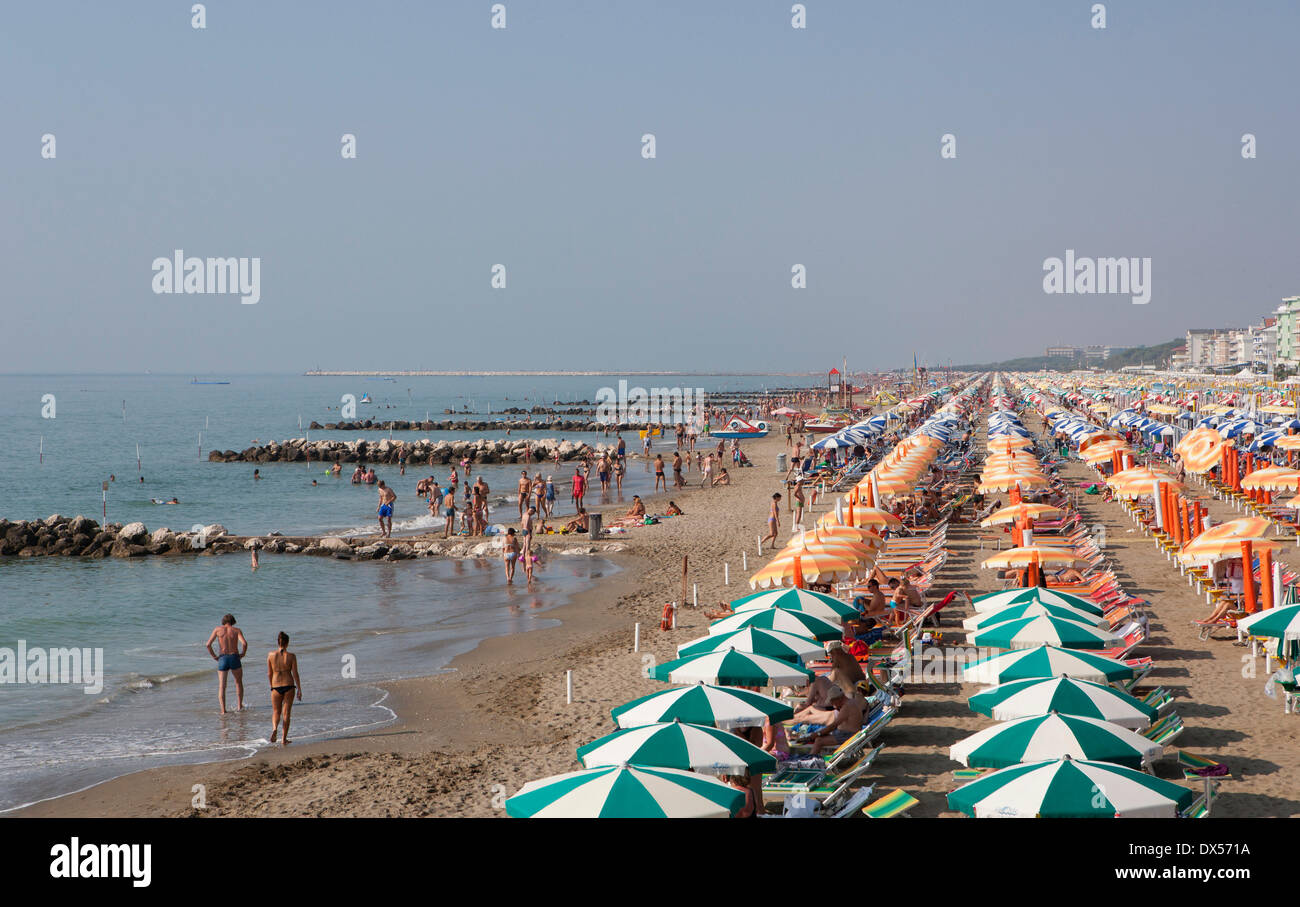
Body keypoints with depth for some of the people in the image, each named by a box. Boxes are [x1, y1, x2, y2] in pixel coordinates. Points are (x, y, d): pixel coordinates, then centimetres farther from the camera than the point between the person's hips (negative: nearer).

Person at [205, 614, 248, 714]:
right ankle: (240, 706, 22)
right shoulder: (237, 630, 3)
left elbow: (208, 644, -4)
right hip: (235, 658, 0)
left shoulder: (218, 630, 5)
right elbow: (244, 643, -14)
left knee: (221, 686, 4)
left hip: (222, 659, 0)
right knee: (238, 682, 23)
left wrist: (214, 656, 5)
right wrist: (243, 653, 2)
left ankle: (223, 710, -7)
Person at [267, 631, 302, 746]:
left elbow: (269, 673, 3)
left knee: (276, 712, 15)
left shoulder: (271, 655, -4)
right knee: (286, 712, 9)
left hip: (276, 686, 1)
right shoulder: (291, 656, -7)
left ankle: (274, 728, -15)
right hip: (289, 686, -1)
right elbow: (295, 674, -5)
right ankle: (284, 739, 10)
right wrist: (299, 690, 1)